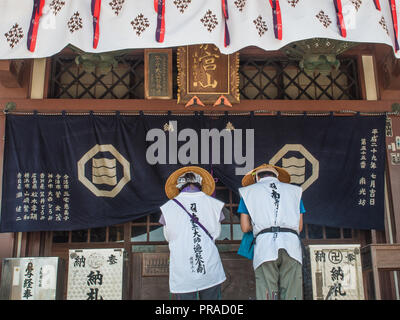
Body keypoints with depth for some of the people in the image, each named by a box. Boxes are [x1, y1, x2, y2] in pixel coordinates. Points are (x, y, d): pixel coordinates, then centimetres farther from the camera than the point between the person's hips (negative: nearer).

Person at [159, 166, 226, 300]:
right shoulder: (213, 204, -3)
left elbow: (168, 237, 7)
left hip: (183, 276, -1)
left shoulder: (168, 207, -5)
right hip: (211, 273, 1)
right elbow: (216, 234, 8)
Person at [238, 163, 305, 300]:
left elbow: (245, 227, 15)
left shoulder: (248, 191, 19)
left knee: (266, 295, -3)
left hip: (264, 242, -1)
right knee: (292, 295, 1)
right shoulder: (294, 190, 24)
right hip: (291, 243, 2)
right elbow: (299, 227, 20)